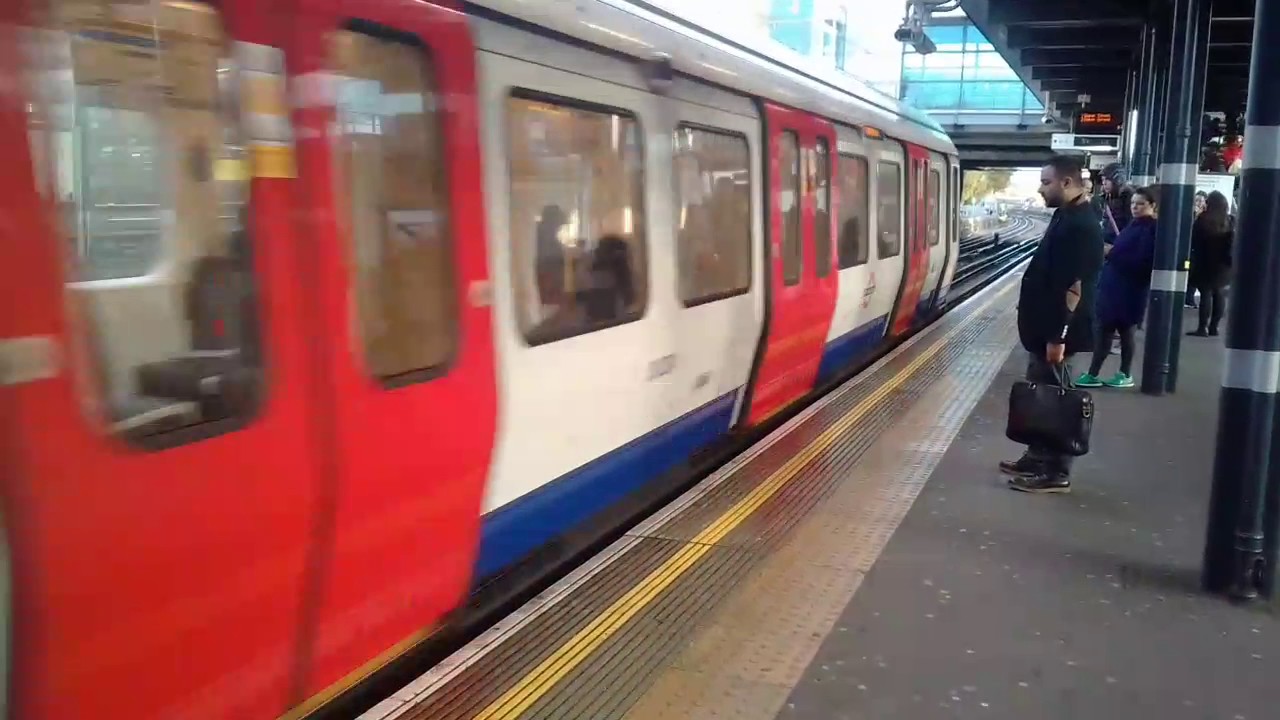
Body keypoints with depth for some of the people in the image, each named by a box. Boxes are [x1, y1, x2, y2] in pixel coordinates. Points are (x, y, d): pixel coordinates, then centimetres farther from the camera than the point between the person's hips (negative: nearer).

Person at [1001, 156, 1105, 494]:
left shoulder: (1080, 226, -20)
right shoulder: (1066, 217, 13)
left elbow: (1074, 288, -24)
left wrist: (1057, 337, -24)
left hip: (1055, 332, -10)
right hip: (1043, 328, 10)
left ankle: (1056, 473, 7)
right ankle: (1038, 458, 29)